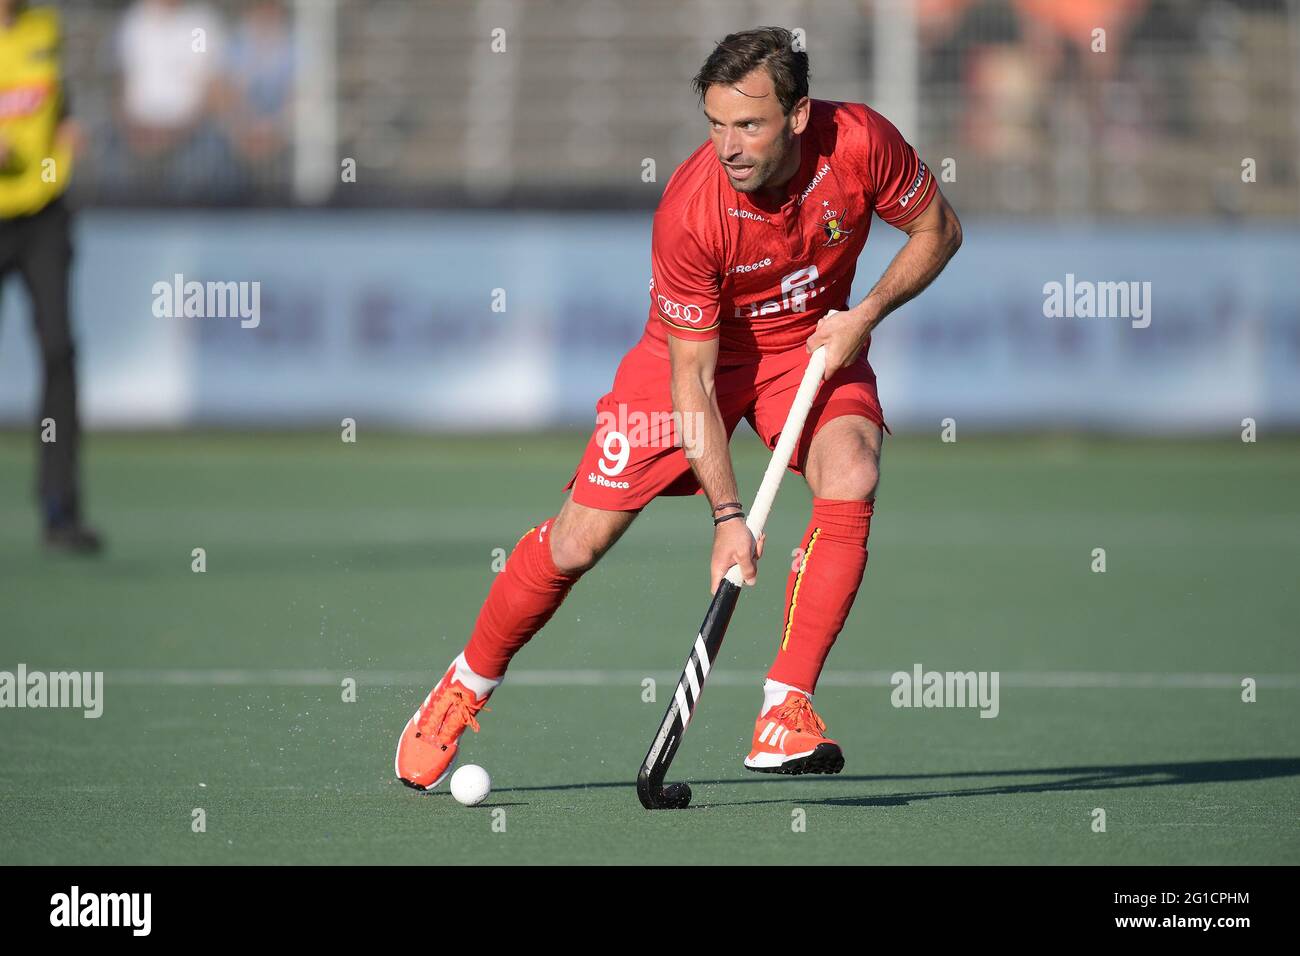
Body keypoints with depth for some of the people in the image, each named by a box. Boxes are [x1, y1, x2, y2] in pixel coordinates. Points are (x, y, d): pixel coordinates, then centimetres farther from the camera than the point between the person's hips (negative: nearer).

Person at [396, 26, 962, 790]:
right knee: (579, 538, -6)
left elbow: (938, 229, -6)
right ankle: (466, 690, 20)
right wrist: (728, 516, -30)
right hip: (699, 351, -2)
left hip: (816, 342, 2)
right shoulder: (689, 211, -32)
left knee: (851, 477, -28)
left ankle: (786, 710, -23)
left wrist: (866, 315, -22)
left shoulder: (860, 141, -26)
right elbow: (692, 379, -25)